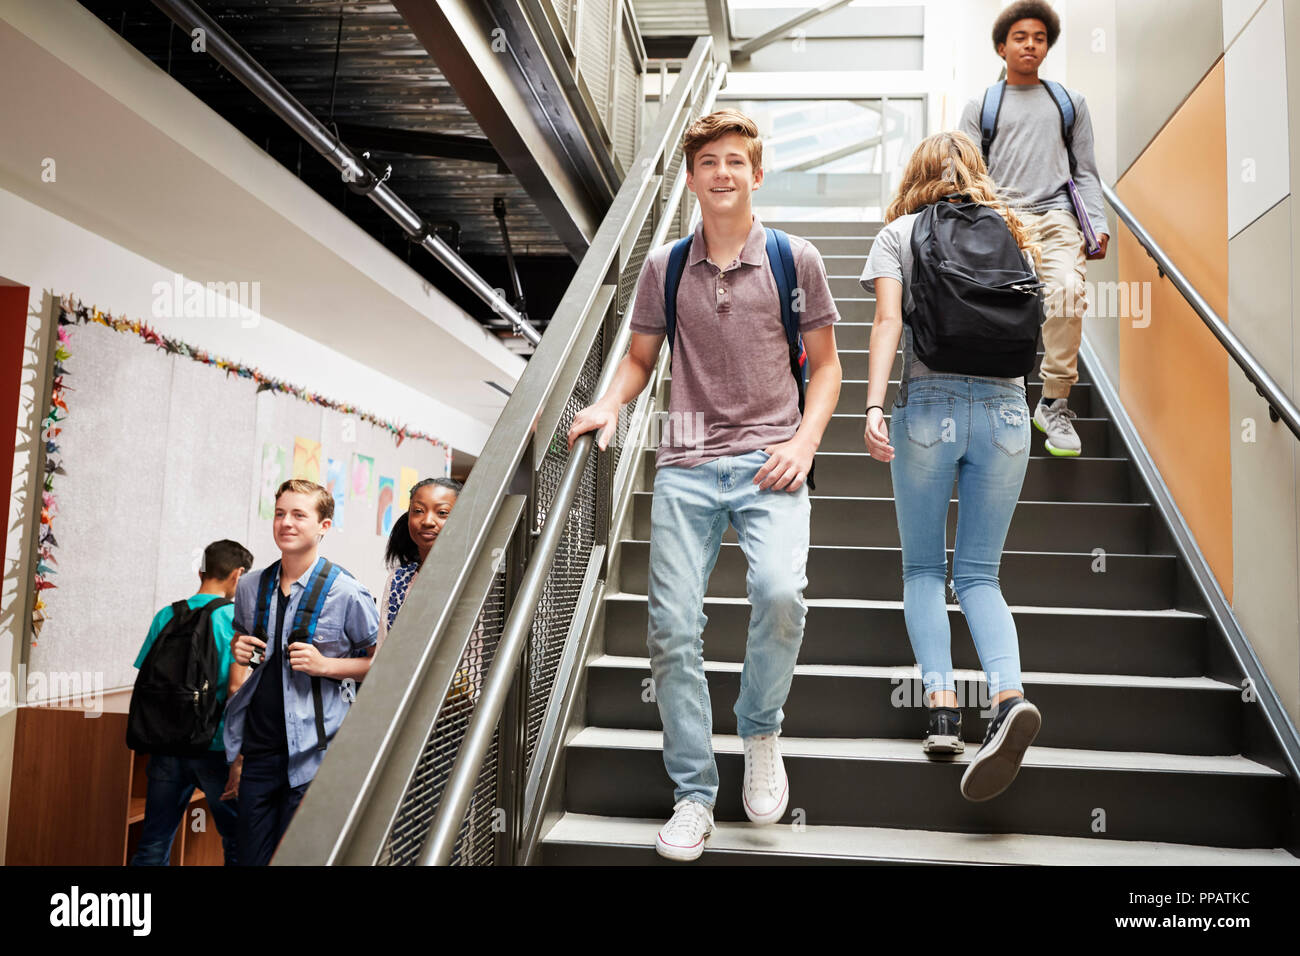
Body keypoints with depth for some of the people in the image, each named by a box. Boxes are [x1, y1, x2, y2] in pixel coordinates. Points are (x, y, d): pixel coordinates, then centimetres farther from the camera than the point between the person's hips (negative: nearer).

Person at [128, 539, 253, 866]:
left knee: (153, 845, 12)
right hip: (216, 747, -4)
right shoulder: (236, 618, -8)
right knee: (238, 841, 9)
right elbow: (236, 687, -14)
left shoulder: (167, 616, 4)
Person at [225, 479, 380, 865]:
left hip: (312, 757, -4)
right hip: (258, 748, 5)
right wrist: (239, 649, 3)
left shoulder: (347, 594, -9)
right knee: (251, 856, 11)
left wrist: (326, 665, -15)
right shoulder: (251, 587, 6)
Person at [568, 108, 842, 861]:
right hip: (687, 466, 2)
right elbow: (641, 357, 19)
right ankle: (694, 795, 13)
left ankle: (761, 730, 5)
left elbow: (826, 364, 10)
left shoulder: (795, 260, 7)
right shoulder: (664, 267, 12)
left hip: (769, 460, -2)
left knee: (780, 592, -26)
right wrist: (610, 405, -1)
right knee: (673, 626, -4)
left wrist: (804, 441, -5)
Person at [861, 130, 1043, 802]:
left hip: (929, 405, -2)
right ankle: (1008, 694, -16)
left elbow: (887, 322, -6)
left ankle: (942, 703, -6)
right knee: (979, 574, 7)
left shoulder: (898, 232, 9)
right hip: (1005, 407, 3)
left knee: (923, 569, 9)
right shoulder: (1005, 230, 17)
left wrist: (873, 407, -14)